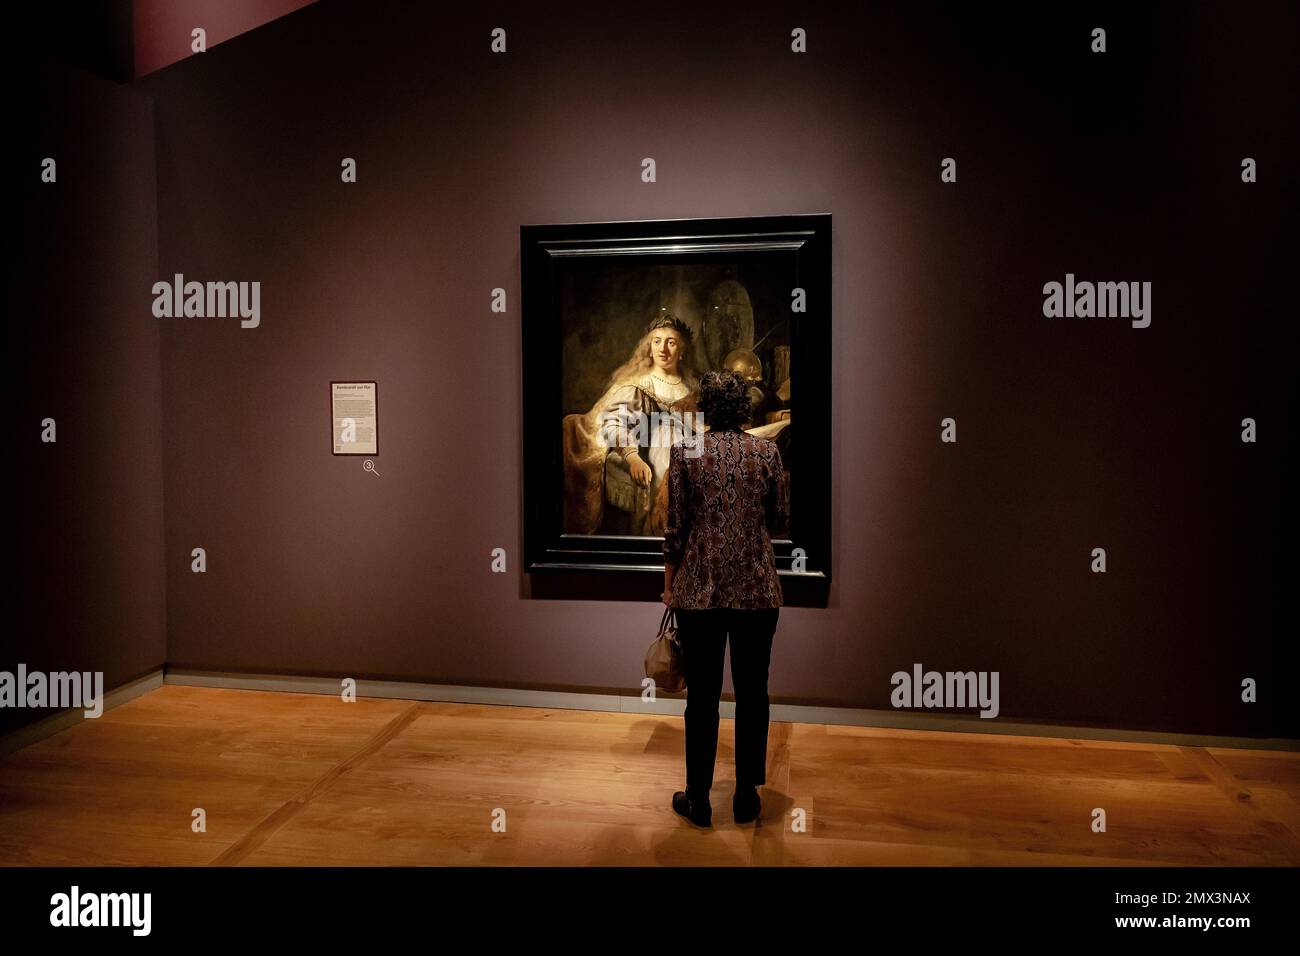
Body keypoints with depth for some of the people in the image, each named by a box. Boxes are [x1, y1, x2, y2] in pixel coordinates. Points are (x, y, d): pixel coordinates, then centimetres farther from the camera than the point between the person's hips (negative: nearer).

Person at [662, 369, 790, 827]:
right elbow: (780, 522, 6)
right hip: (758, 589, 1)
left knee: (702, 696, 8)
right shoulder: (767, 451, 1)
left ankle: (698, 799, 18)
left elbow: (676, 528, -3)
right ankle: (747, 798, 22)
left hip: (699, 588, -1)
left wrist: (669, 585, 8)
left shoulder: (685, 452, -3)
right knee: (752, 694, 12)